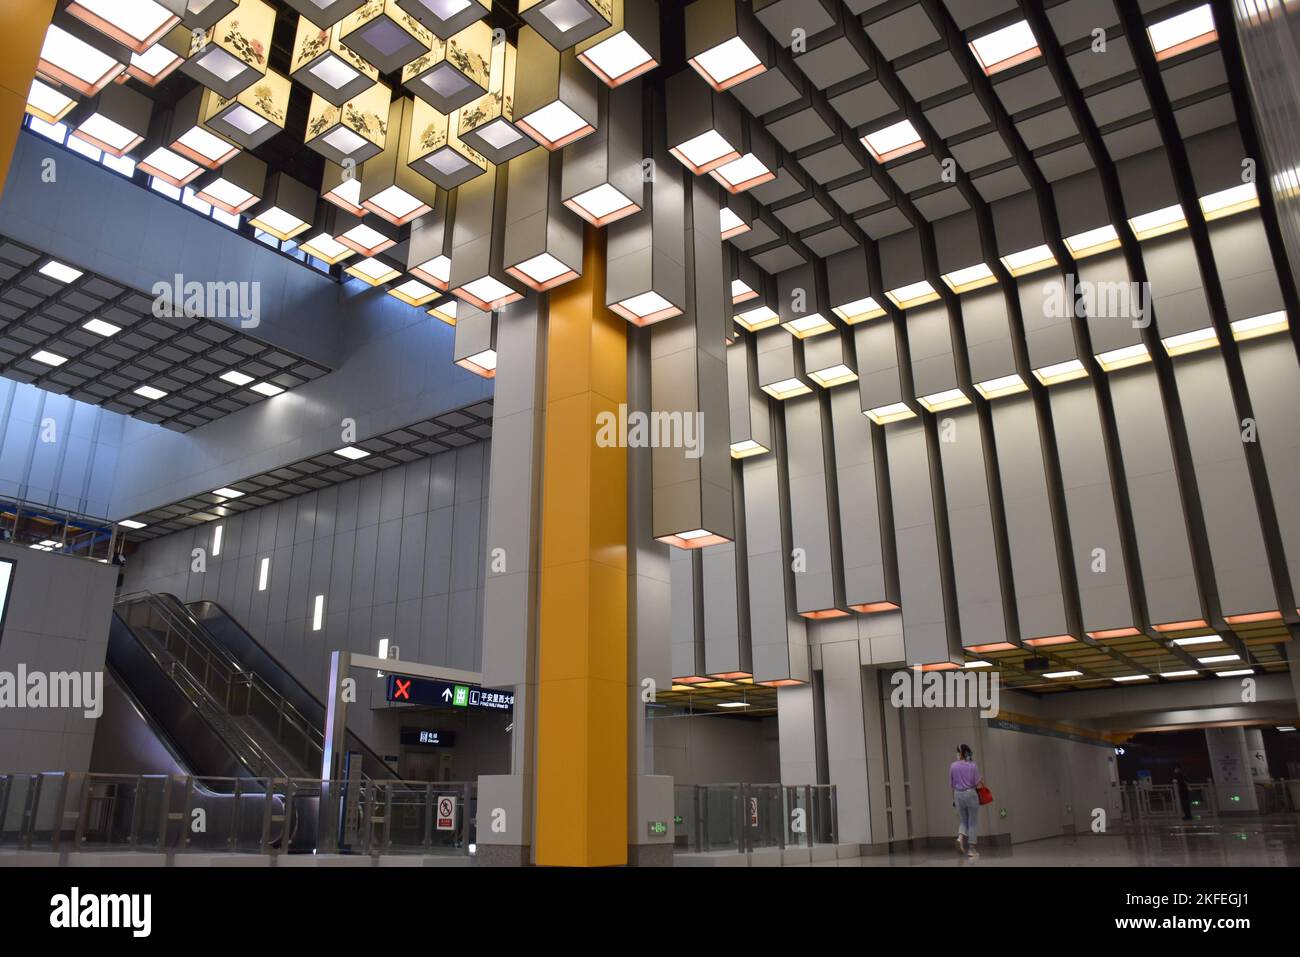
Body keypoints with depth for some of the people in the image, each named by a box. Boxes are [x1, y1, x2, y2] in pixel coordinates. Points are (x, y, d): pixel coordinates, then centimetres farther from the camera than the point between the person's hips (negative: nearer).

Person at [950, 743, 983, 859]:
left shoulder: (953, 766, -1)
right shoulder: (973, 765, -8)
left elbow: (951, 784, 5)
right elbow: (977, 783, -8)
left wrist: (954, 799, 15)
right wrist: (981, 780, 16)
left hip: (958, 794, 2)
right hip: (971, 793, -2)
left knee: (963, 821, 15)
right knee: (972, 822, 7)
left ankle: (960, 837, -13)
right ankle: (971, 849, 5)